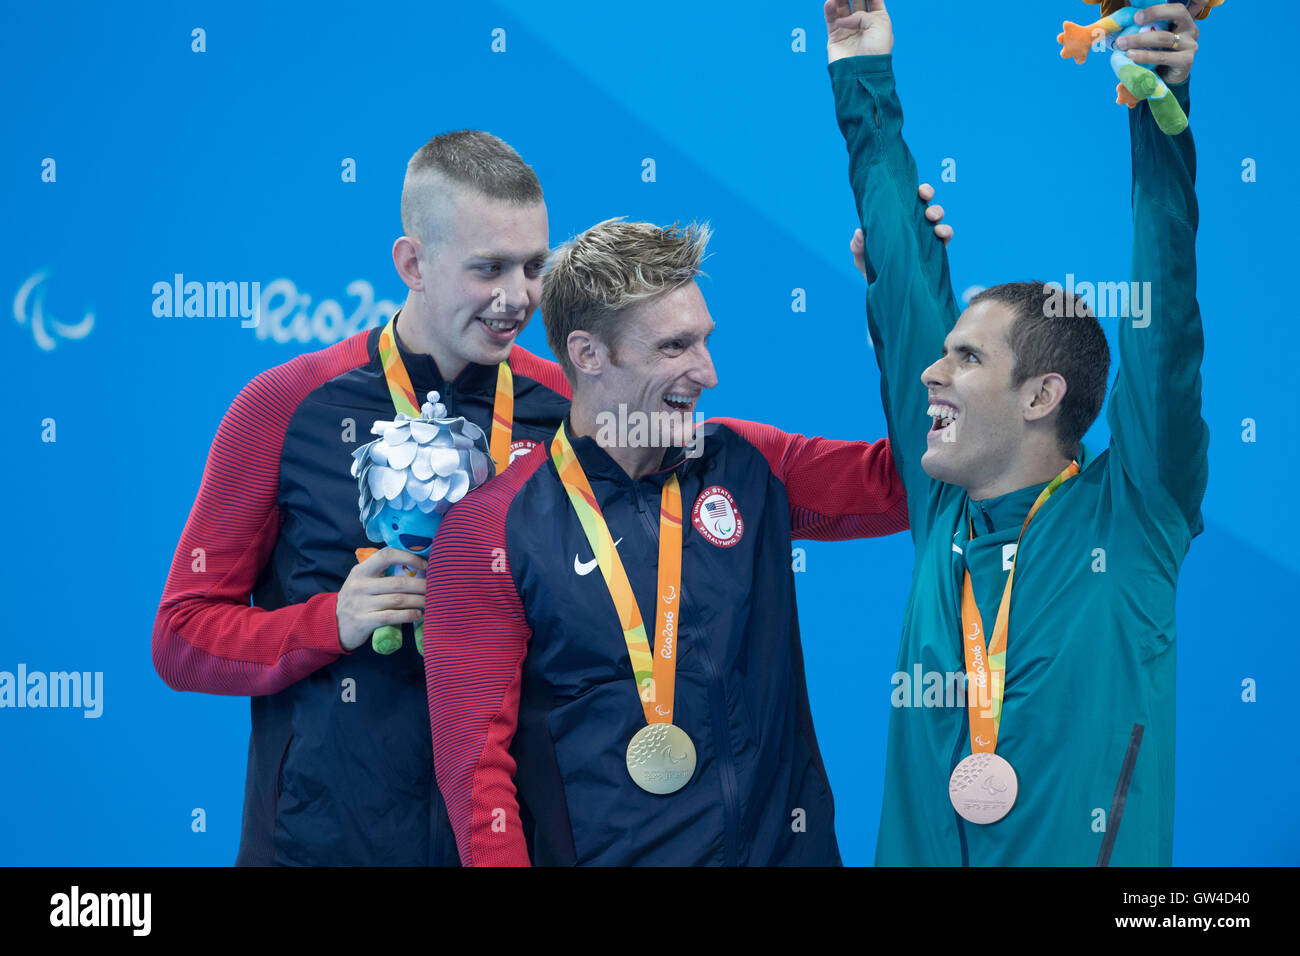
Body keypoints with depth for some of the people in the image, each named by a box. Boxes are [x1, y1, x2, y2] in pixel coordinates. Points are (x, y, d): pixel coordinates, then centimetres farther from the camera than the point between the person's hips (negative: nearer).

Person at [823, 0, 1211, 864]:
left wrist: (1161, 112, -18)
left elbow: (1167, 324, -12)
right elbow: (906, 281, 12)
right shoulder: (943, 511, 7)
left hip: (1094, 853, -4)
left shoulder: (1132, 516, -3)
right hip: (918, 850, 4)